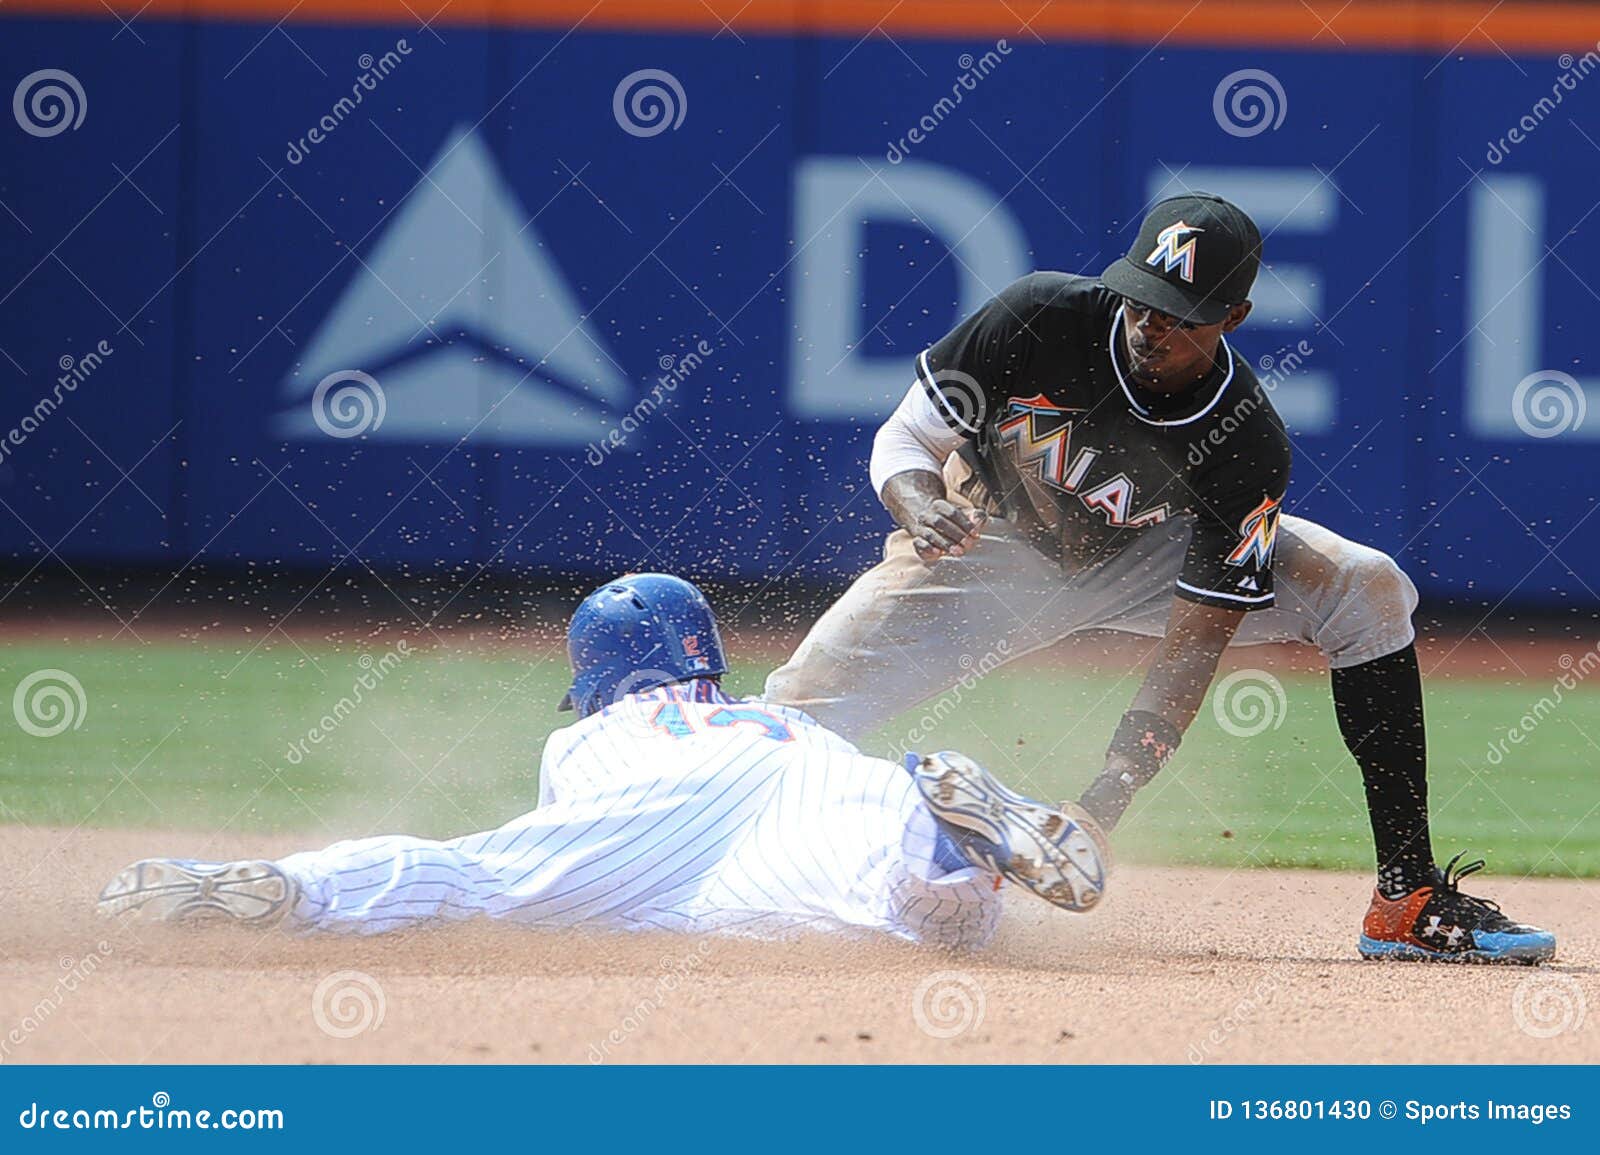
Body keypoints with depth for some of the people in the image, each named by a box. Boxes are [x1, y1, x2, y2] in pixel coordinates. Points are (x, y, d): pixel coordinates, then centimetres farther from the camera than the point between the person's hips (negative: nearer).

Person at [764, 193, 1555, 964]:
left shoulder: (1248, 448, -29)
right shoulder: (1044, 317, -29)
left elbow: (1193, 643, -28)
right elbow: (905, 437, -17)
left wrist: (1110, 796, -40)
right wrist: (918, 502, -43)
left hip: (1144, 565, 0)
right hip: (996, 545, 0)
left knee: (1368, 593, -21)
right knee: (801, 711, -22)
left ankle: (1408, 900, -18)